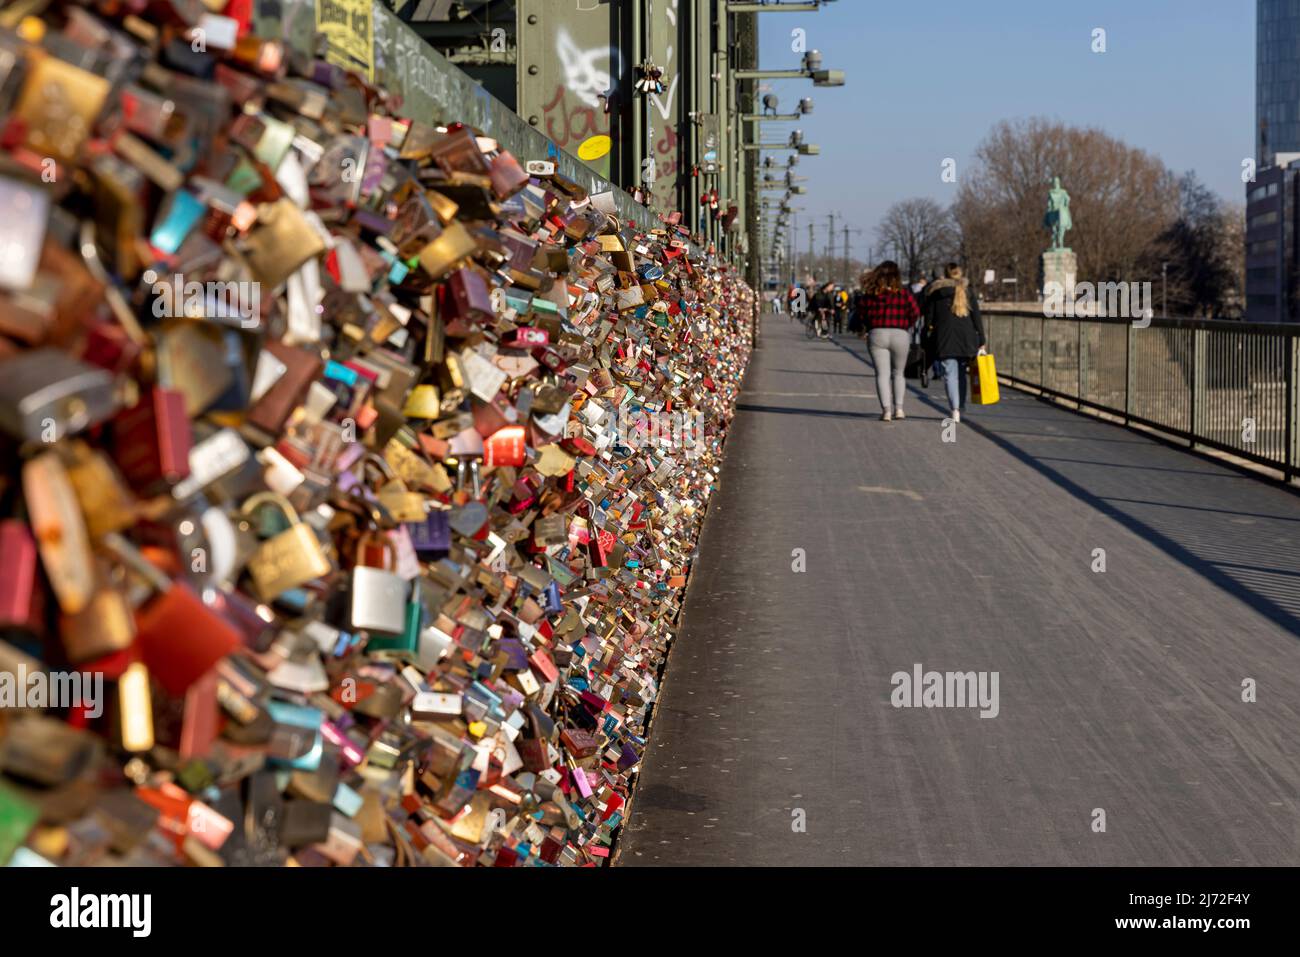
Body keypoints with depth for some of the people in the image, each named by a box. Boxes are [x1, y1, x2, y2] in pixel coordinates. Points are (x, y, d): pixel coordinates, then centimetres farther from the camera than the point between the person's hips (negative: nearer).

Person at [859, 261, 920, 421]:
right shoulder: (904, 292, -2)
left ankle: (886, 410, -9)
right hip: (900, 335, 0)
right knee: (898, 373, 16)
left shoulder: (870, 293, 1)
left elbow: (863, 313, 2)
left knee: (882, 374, 1)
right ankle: (898, 408, 8)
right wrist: (906, 326, 11)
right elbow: (915, 312, -5)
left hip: (877, 335, 0)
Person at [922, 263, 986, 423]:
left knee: (950, 374, -3)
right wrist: (982, 341, 5)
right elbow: (976, 317, 4)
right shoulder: (968, 291, 6)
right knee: (961, 373, 14)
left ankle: (955, 409, -16)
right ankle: (960, 407, 16)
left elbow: (929, 316, 2)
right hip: (966, 338, 2)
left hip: (944, 338, -2)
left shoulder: (935, 292, 3)